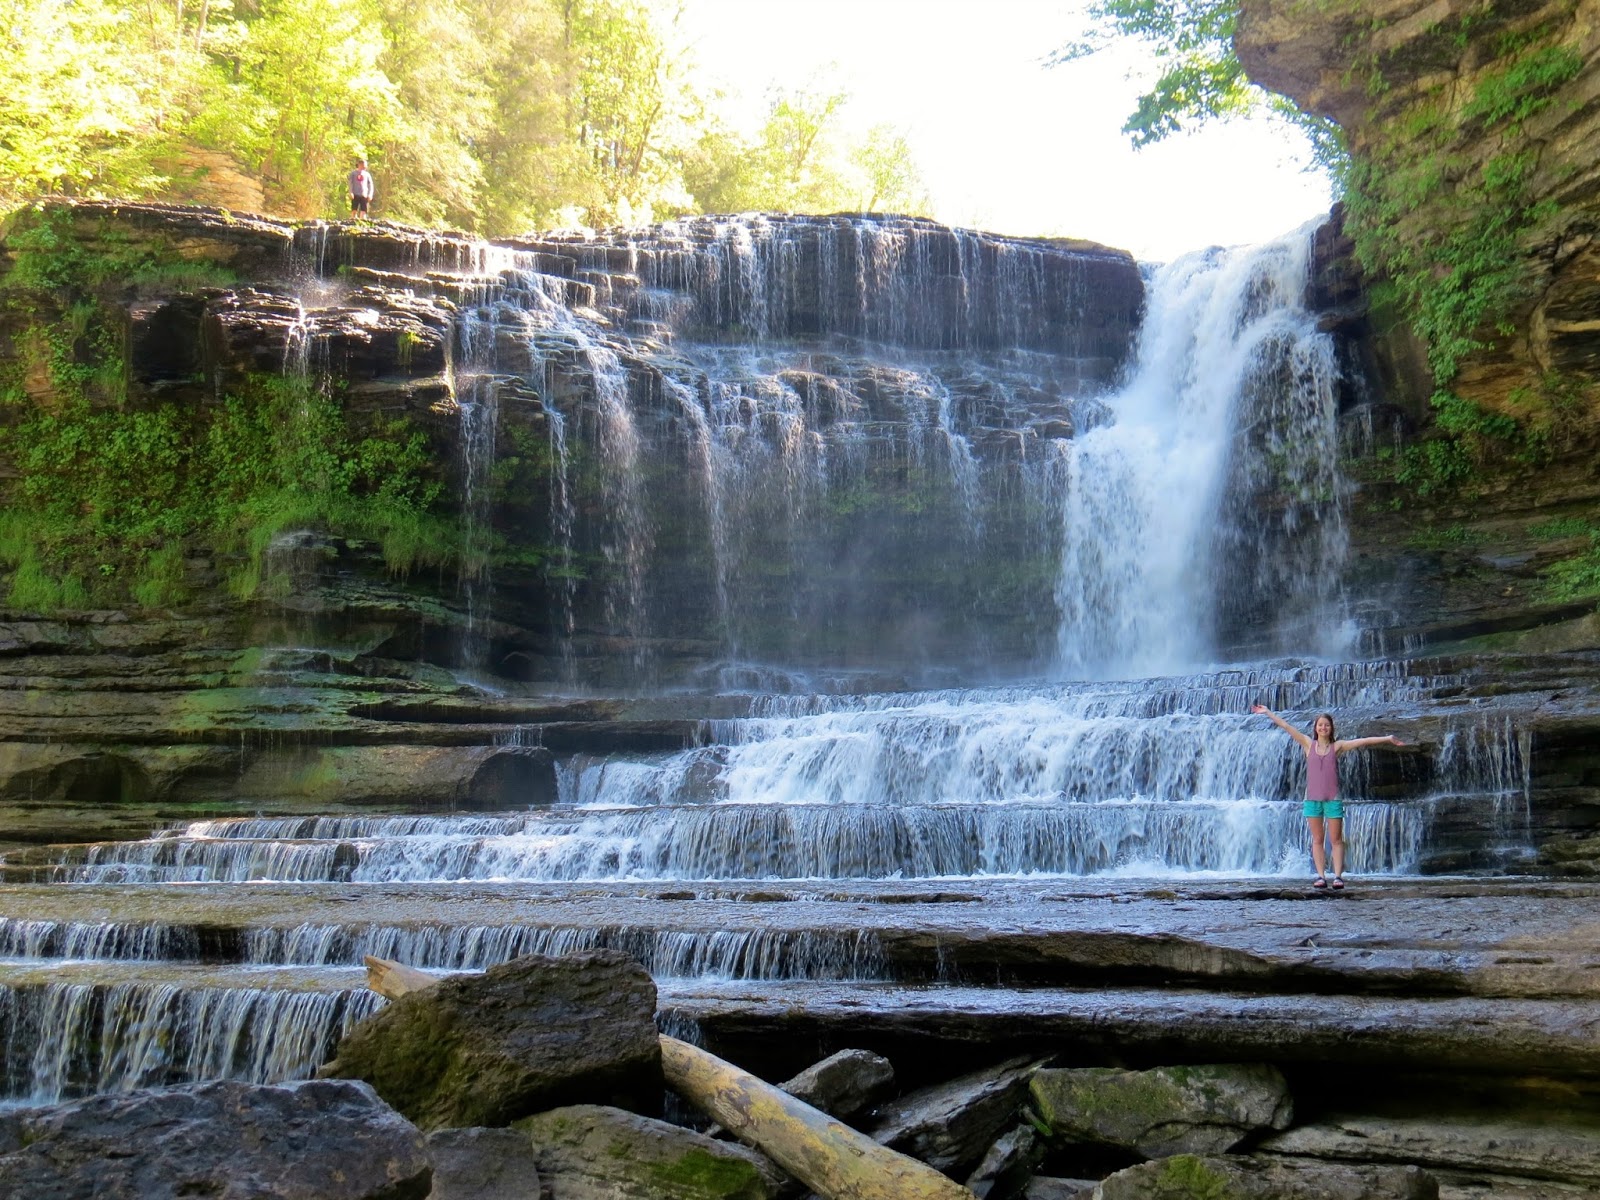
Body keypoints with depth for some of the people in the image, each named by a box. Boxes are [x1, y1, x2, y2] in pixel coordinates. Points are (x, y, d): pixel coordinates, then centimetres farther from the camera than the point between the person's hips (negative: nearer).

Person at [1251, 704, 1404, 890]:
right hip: (1312, 798, 1)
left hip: (1332, 799, -1)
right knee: (1317, 840, 3)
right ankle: (1321, 876, 4)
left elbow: (1363, 741, -2)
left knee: (1336, 840, 0)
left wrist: (1387, 739, -8)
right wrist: (1268, 712, 4)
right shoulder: (1309, 744, 6)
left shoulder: (1337, 746, 4)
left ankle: (1338, 876, -1)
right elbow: (1287, 727, 5)